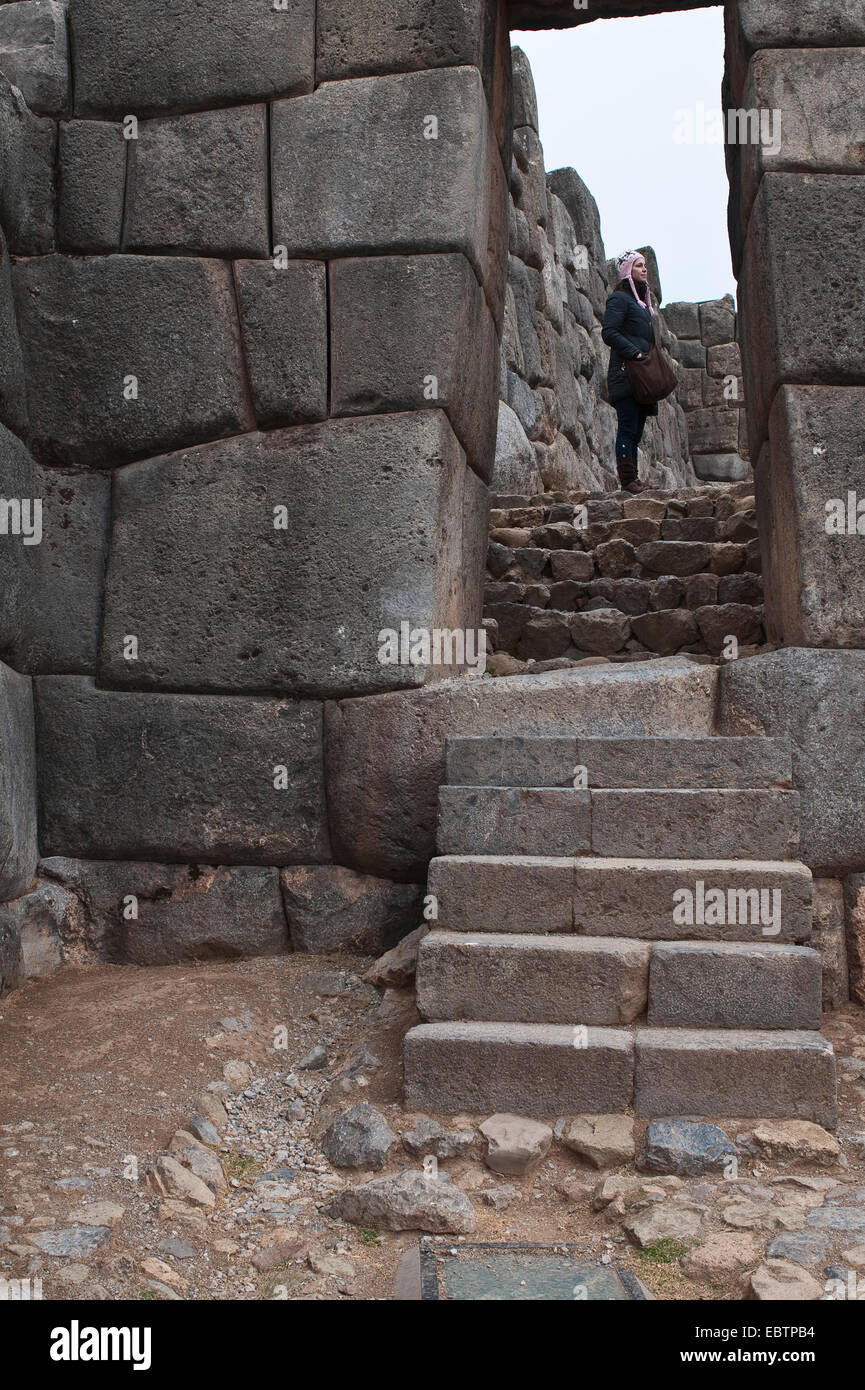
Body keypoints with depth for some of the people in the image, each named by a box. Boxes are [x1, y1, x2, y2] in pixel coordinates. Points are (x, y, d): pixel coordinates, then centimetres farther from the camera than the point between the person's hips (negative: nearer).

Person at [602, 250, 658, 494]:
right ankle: (628, 478, -10)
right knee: (628, 426, -11)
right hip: (625, 372, -9)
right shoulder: (619, 298, -3)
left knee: (636, 429, 6)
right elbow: (609, 333, -15)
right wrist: (634, 352, -19)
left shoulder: (642, 301, 24)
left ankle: (632, 478, 8)